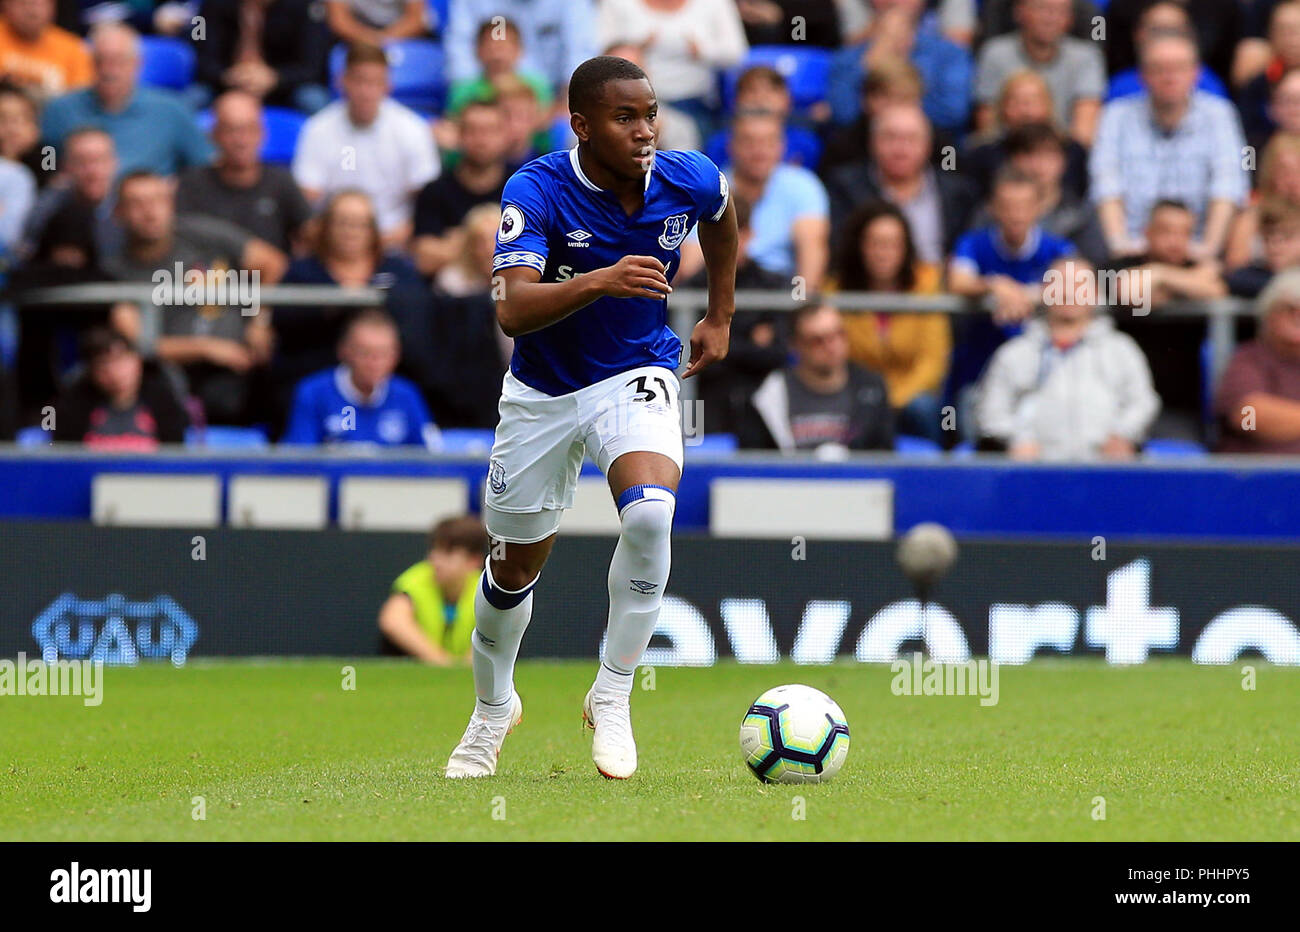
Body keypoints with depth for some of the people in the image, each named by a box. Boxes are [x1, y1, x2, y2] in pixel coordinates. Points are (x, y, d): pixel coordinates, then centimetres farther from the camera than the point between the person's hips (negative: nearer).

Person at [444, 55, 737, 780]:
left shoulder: (689, 181, -13)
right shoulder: (536, 191, -23)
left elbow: (722, 219, 15)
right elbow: (514, 309, -36)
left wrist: (721, 317, 18)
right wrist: (602, 280, -51)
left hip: (636, 377, 1)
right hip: (542, 393, 0)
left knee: (650, 512, -30)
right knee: (517, 566, 13)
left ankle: (613, 695, -13)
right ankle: (494, 706, 43)